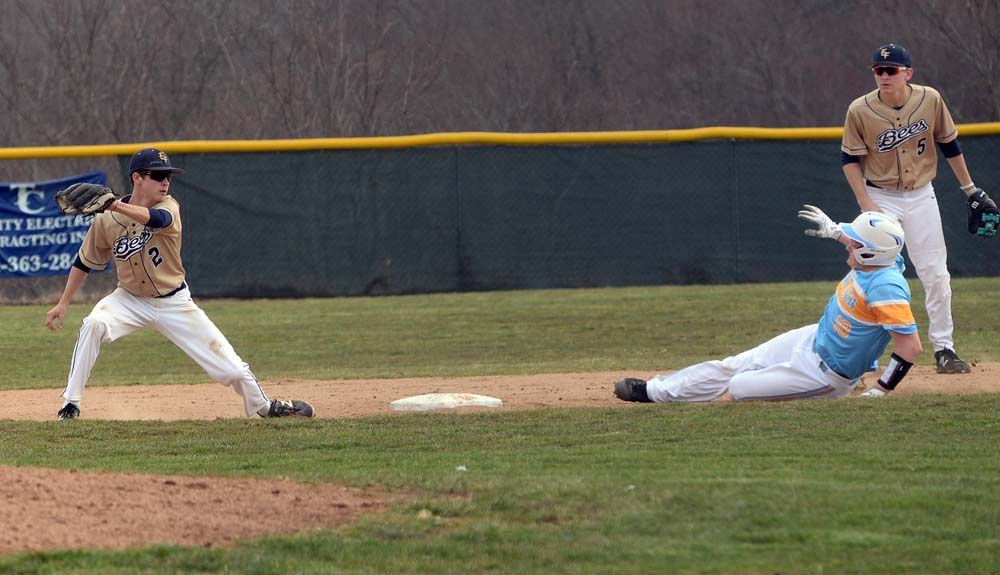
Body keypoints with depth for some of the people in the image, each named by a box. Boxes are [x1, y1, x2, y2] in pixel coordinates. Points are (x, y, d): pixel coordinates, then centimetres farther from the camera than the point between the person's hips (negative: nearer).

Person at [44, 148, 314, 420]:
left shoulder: (168, 206, -16)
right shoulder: (106, 219, -12)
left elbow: (157, 219, -42)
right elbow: (85, 262, 2)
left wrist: (117, 206, -58)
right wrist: (63, 304, -2)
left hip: (174, 303, 0)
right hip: (130, 299, 0)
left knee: (229, 364, -2)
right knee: (93, 325, -30)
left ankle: (263, 405, 26)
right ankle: (71, 403, -20)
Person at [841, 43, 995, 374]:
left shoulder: (930, 100, -8)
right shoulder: (860, 110, -13)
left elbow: (949, 144, 6)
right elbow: (849, 159, -5)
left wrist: (970, 189, 10)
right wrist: (866, 204, -15)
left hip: (921, 196, 2)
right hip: (880, 198, -2)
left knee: (936, 274, 2)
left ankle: (943, 349, 11)